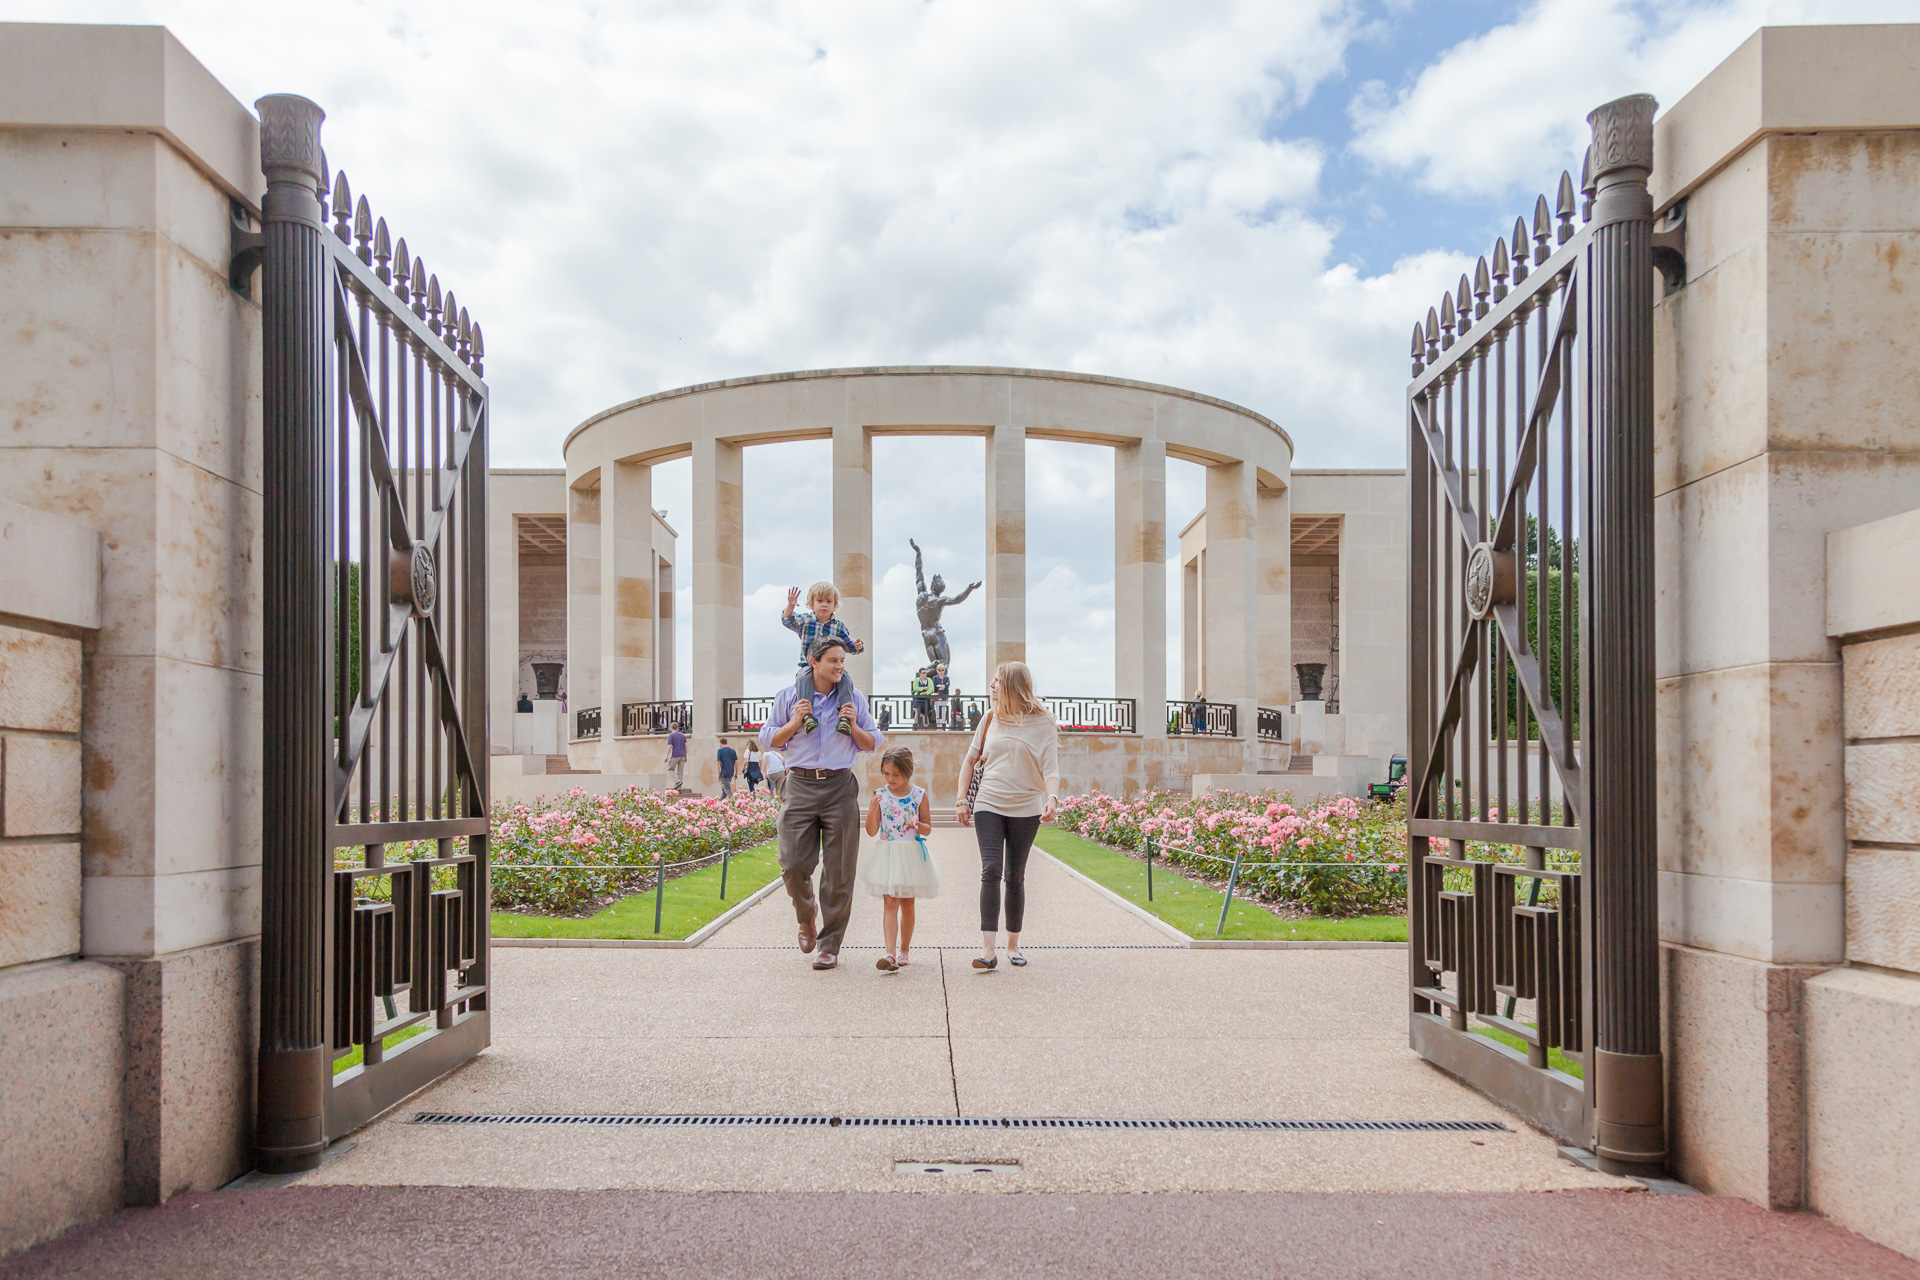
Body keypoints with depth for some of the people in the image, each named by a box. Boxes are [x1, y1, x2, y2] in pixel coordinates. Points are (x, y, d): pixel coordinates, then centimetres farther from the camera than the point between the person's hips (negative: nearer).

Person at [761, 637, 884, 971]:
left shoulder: (854, 699, 10)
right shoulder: (789, 697, 7)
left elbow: (874, 744, 14)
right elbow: (767, 739, 11)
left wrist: (853, 726, -5)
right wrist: (794, 723, -5)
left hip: (840, 788, 0)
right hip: (799, 785, 0)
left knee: (838, 871, -1)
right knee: (793, 864, -7)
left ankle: (829, 945, 10)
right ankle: (807, 916, 25)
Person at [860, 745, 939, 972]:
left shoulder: (919, 795, -1)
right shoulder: (880, 795, -1)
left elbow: (928, 828, 6)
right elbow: (872, 831, -3)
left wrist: (918, 825, -16)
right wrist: (873, 809, -18)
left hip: (912, 855, 1)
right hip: (887, 855, -1)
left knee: (907, 904, 11)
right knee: (889, 903, -9)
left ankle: (903, 950, 24)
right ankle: (890, 953, -15)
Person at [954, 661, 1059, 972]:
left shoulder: (1042, 724, -1)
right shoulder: (991, 718, 9)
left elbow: (1050, 768, -8)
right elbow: (970, 759, 18)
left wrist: (1052, 798, -27)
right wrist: (961, 800, 11)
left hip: (1026, 809, -1)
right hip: (988, 805, 2)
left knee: (1015, 876, 5)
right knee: (991, 870, -13)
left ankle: (1013, 945, 19)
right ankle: (987, 949, -16)